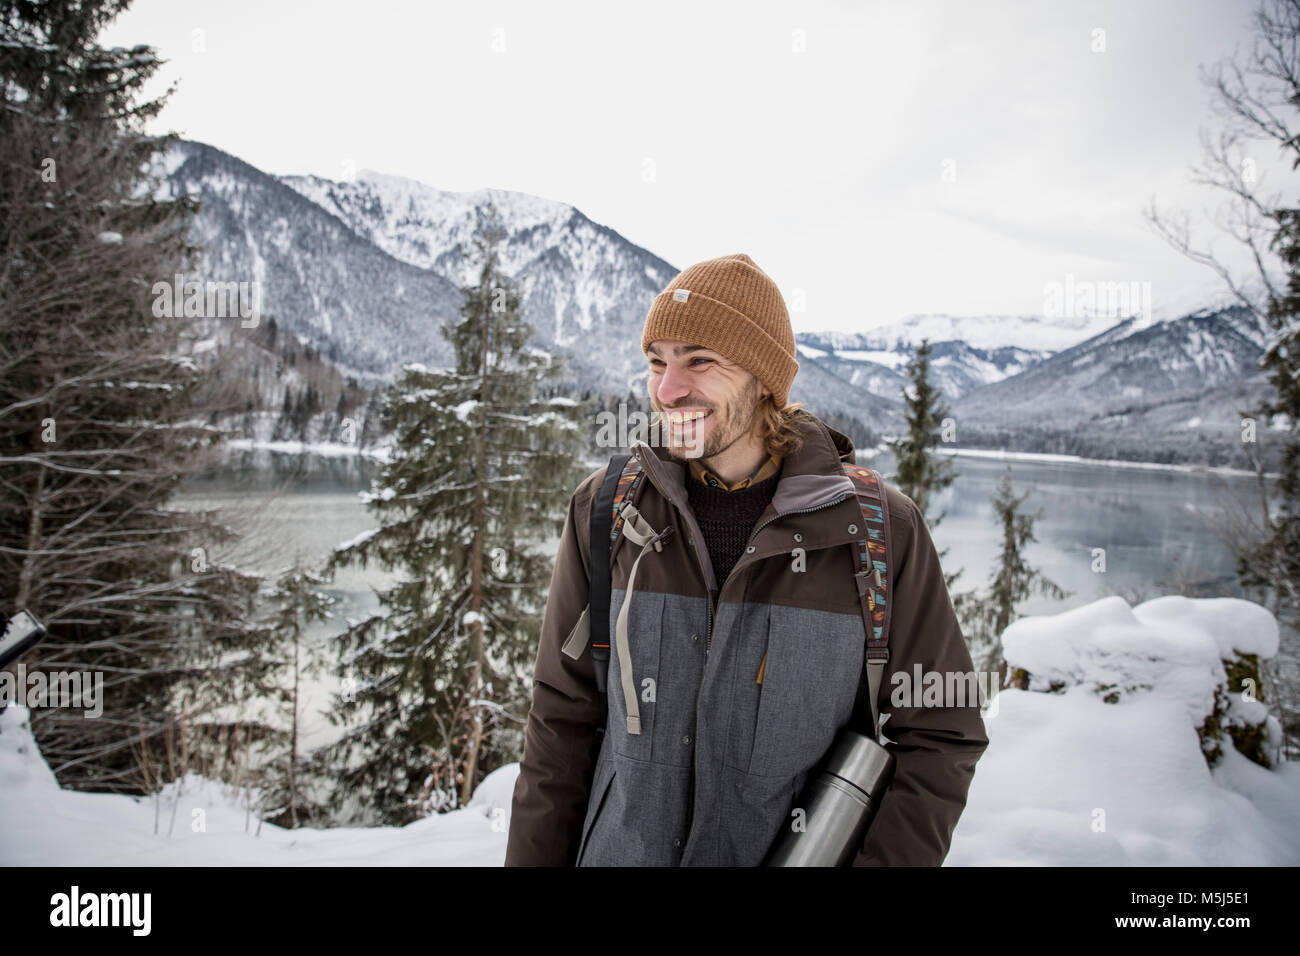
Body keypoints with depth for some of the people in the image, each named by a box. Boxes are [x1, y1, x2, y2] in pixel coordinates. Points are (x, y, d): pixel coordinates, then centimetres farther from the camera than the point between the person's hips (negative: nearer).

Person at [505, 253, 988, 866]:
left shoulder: (879, 529, -13)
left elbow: (939, 737, -7)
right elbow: (563, 717, -1)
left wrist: (879, 860, -18)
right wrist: (532, 860, -1)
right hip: (618, 850, 2)